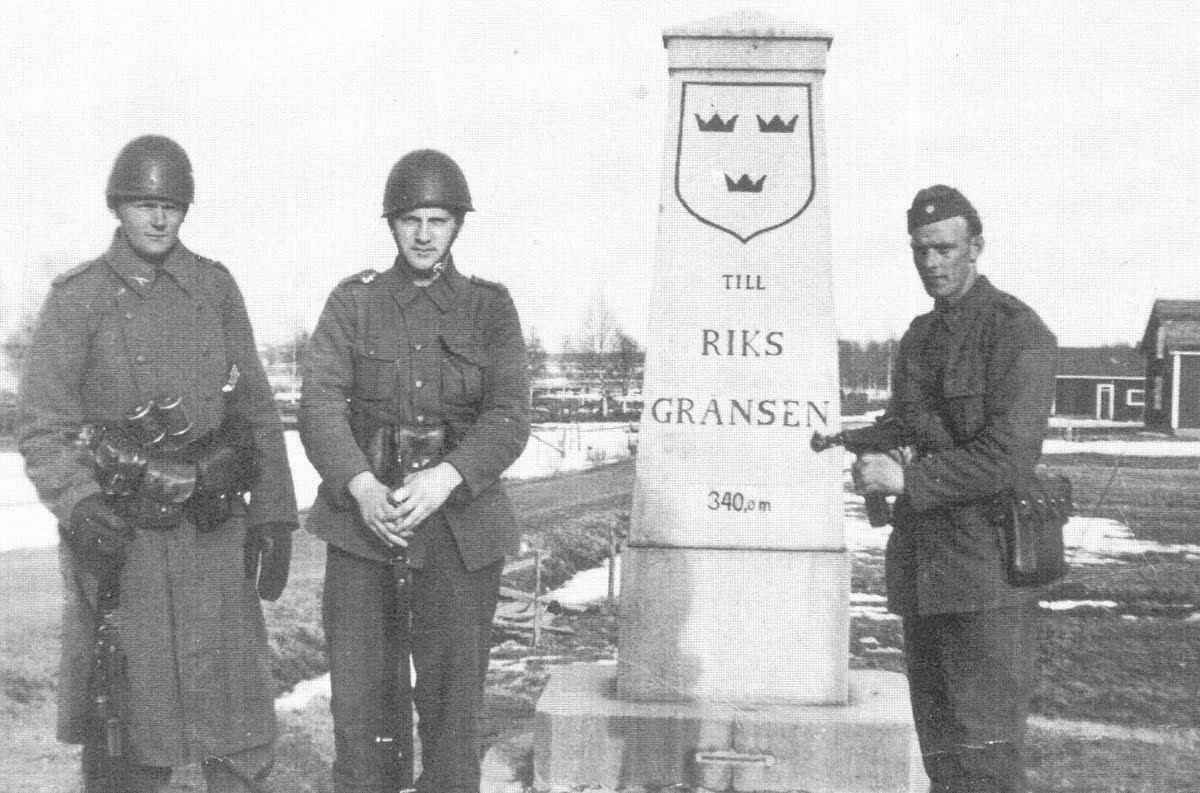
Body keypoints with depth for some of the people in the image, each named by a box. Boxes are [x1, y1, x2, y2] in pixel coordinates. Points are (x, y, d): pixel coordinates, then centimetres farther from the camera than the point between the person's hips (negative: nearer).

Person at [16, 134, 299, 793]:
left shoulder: (215, 287, 8)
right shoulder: (78, 298, -1)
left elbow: (256, 408, 10)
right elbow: (41, 425, -5)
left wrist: (273, 515, 4)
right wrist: (80, 504, -22)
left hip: (214, 533, 3)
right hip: (118, 536, -2)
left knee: (241, 724, 4)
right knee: (127, 731, 7)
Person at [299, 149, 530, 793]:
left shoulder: (490, 309, 6)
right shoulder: (352, 303, 6)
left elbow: (508, 418, -5)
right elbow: (320, 405, -5)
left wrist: (444, 478, -23)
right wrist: (362, 486, -22)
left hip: (459, 522, 0)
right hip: (362, 519, 0)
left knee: (452, 694, 2)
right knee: (361, 700, 3)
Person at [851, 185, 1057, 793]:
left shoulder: (1018, 332, -8)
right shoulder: (918, 339, 16)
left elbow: (1007, 456, -17)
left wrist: (908, 480, -18)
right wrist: (867, 446, 2)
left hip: (987, 567, -7)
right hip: (921, 573, 8)